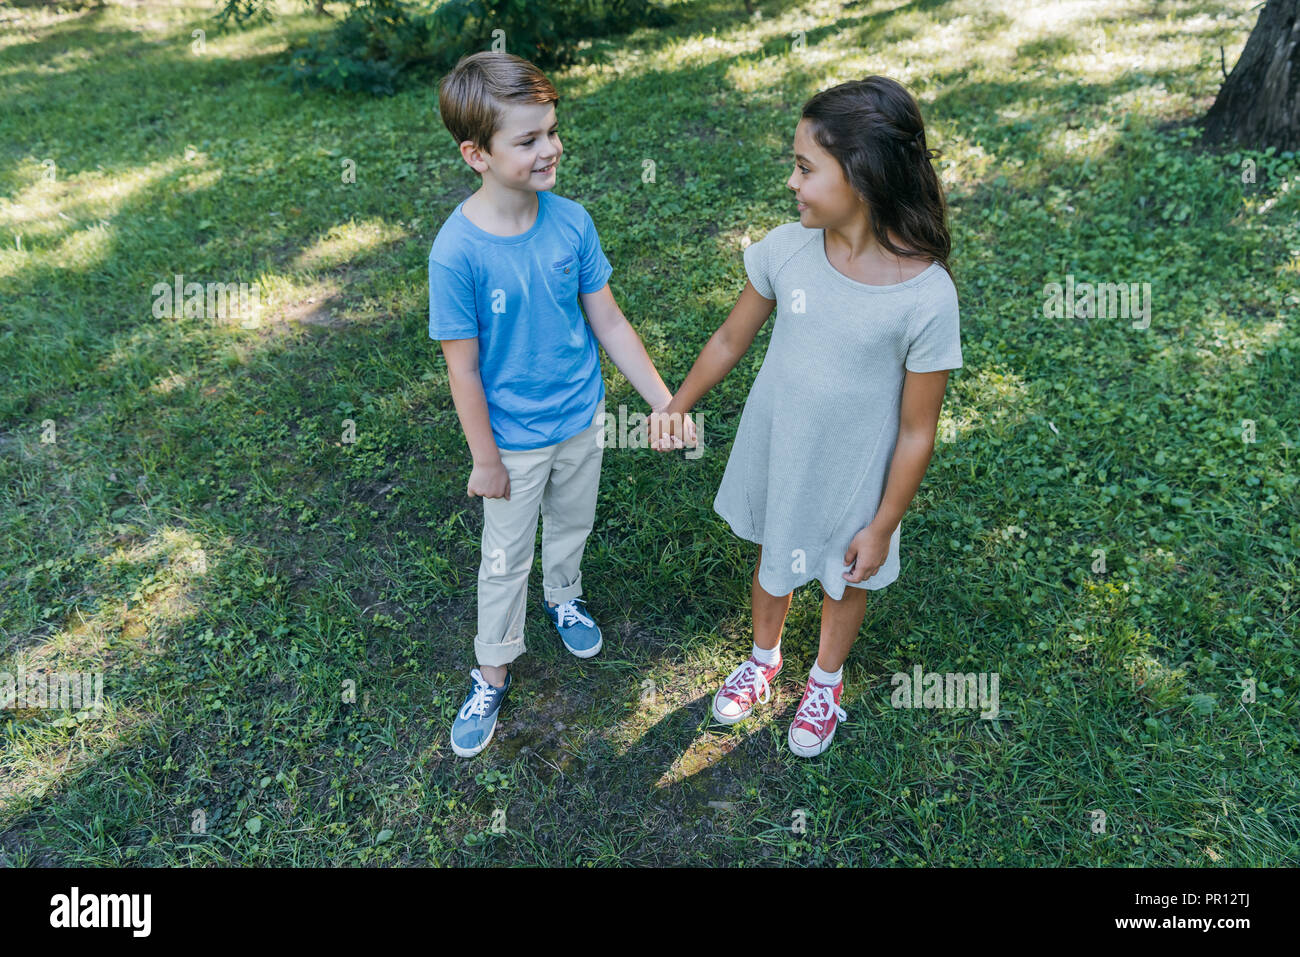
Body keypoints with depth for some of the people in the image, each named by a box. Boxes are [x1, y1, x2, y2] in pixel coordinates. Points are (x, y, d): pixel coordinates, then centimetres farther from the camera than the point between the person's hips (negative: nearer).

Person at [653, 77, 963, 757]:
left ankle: (825, 680, 55)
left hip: (851, 473, -3)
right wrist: (677, 406, 7)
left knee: (844, 581, 23)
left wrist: (882, 527, -10)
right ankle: (764, 658, 57)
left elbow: (917, 432, -17)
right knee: (772, 558, 26)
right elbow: (732, 338, 2)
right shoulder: (787, 248, -15)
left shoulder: (926, 296, -26)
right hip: (772, 452, 3)